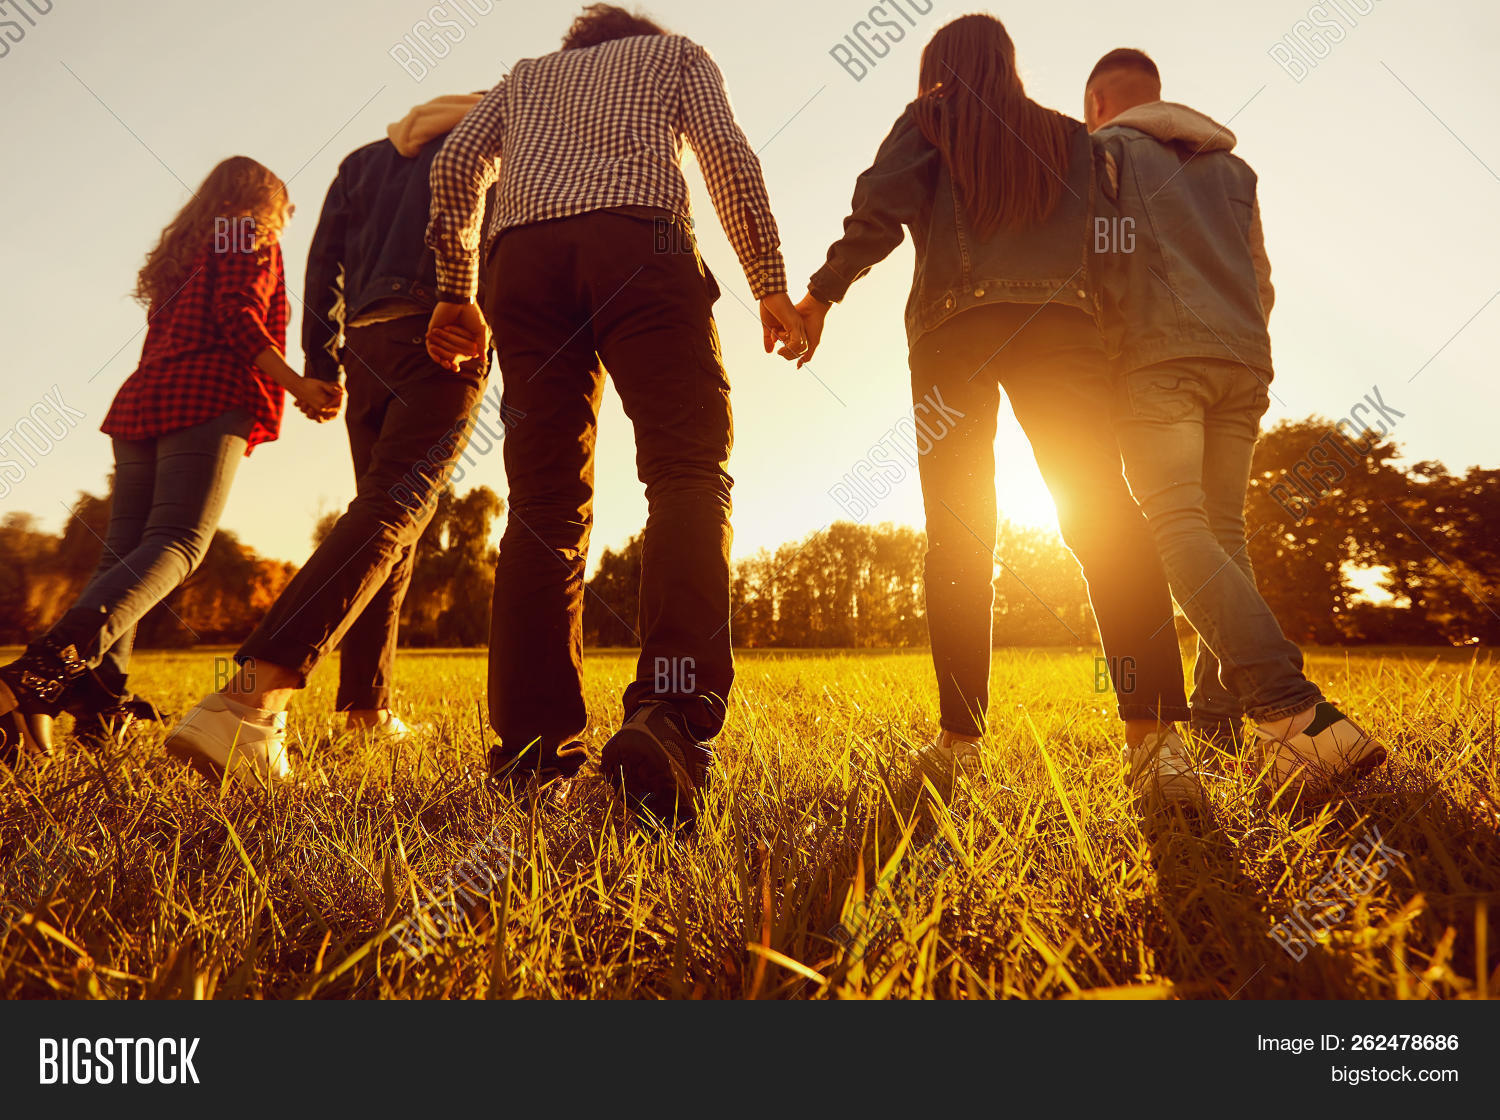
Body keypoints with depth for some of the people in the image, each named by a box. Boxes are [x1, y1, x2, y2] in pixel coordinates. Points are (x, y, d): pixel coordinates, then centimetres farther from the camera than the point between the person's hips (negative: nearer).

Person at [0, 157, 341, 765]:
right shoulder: (251, 238, 11)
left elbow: (173, 337, 23)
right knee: (175, 544, -19)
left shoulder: (181, 248, 32)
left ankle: (94, 700, -11)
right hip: (208, 399, -8)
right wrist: (300, 386, -14)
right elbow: (239, 320, -7)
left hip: (141, 400, 8)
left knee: (123, 552, 2)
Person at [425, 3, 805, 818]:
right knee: (688, 473, -12)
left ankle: (531, 748, -6)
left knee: (544, 499, 0)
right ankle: (672, 713, -33)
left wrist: (456, 290, 24)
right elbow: (727, 154, 11)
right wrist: (770, 283, 9)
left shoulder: (526, 73, 38)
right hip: (637, 239, -3)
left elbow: (456, 165, 22)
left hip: (523, 253, 4)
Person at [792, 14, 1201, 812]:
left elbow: (881, 203, -1)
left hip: (954, 330, -1)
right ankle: (1154, 733, -25)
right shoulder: (1072, 138, 27)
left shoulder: (929, 119, 19)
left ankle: (960, 742, -4)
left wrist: (822, 292, 1)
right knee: (1107, 522, -10)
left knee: (959, 538, -1)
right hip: (1062, 323, 2)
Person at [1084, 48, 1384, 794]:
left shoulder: (1103, 149, 12)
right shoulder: (1231, 166, 28)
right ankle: (1215, 721, 8)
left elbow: (1096, 262, -1)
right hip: (1243, 360, 6)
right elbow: (1260, 280, 25)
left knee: (1180, 531, -16)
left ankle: (1295, 712, -31)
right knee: (1223, 532, 8)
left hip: (1157, 356, -6)